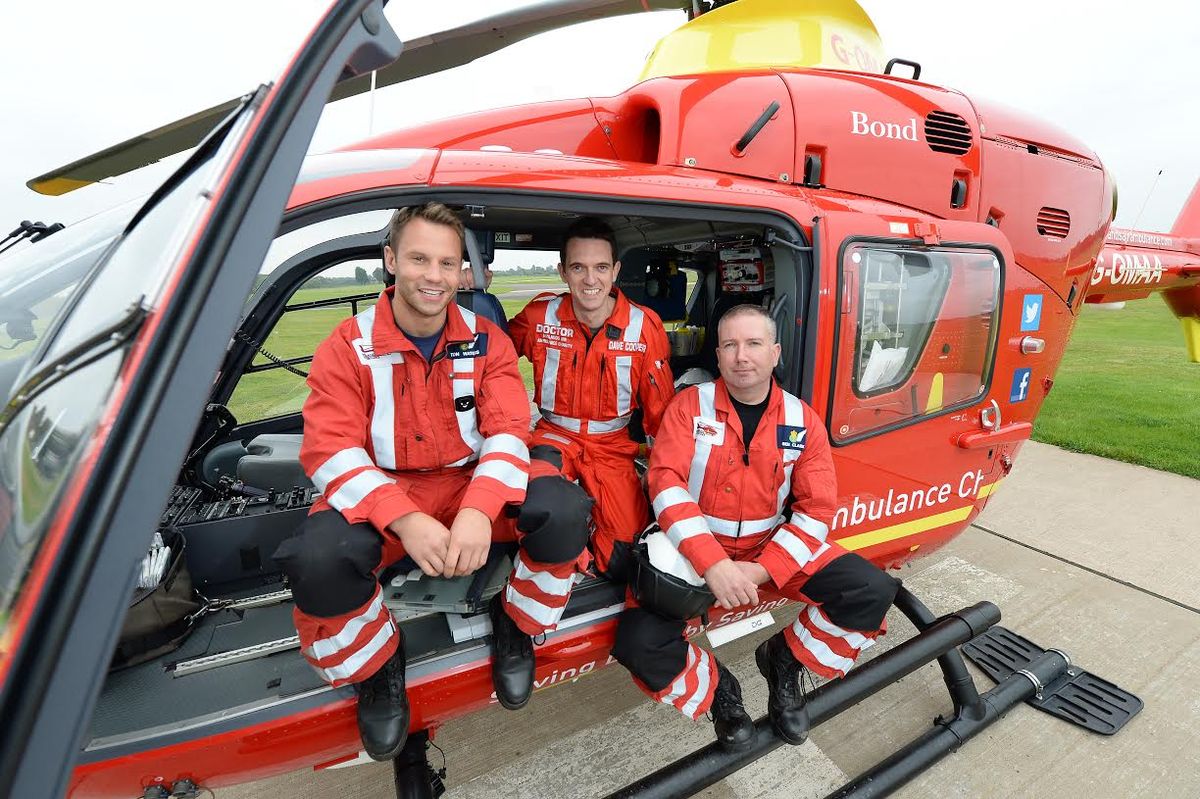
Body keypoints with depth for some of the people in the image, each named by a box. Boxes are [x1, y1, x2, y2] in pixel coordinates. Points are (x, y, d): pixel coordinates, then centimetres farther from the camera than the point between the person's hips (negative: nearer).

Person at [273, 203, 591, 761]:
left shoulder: (487, 341, -1)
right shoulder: (347, 348, -6)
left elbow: (508, 432, -10)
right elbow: (331, 451, -14)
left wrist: (479, 510, -30)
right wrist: (405, 519, -32)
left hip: (474, 486, 1)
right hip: (378, 496, -1)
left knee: (565, 510, -26)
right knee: (316, 560, -33)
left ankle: (515, 629, 6)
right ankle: (378, 668, 3)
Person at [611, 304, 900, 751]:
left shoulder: (803, 421, -1)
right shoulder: (690, 405, -8)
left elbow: (816, 509, -3)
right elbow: (666, 483, -17)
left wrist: (761, 570, -17)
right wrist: (712, 563, -28)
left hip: (773, 546, 3)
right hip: (694, 547, -2)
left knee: (872, 594, -14)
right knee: (640, 644, -22)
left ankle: (784, 662, 13)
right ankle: (718, 690, 12)